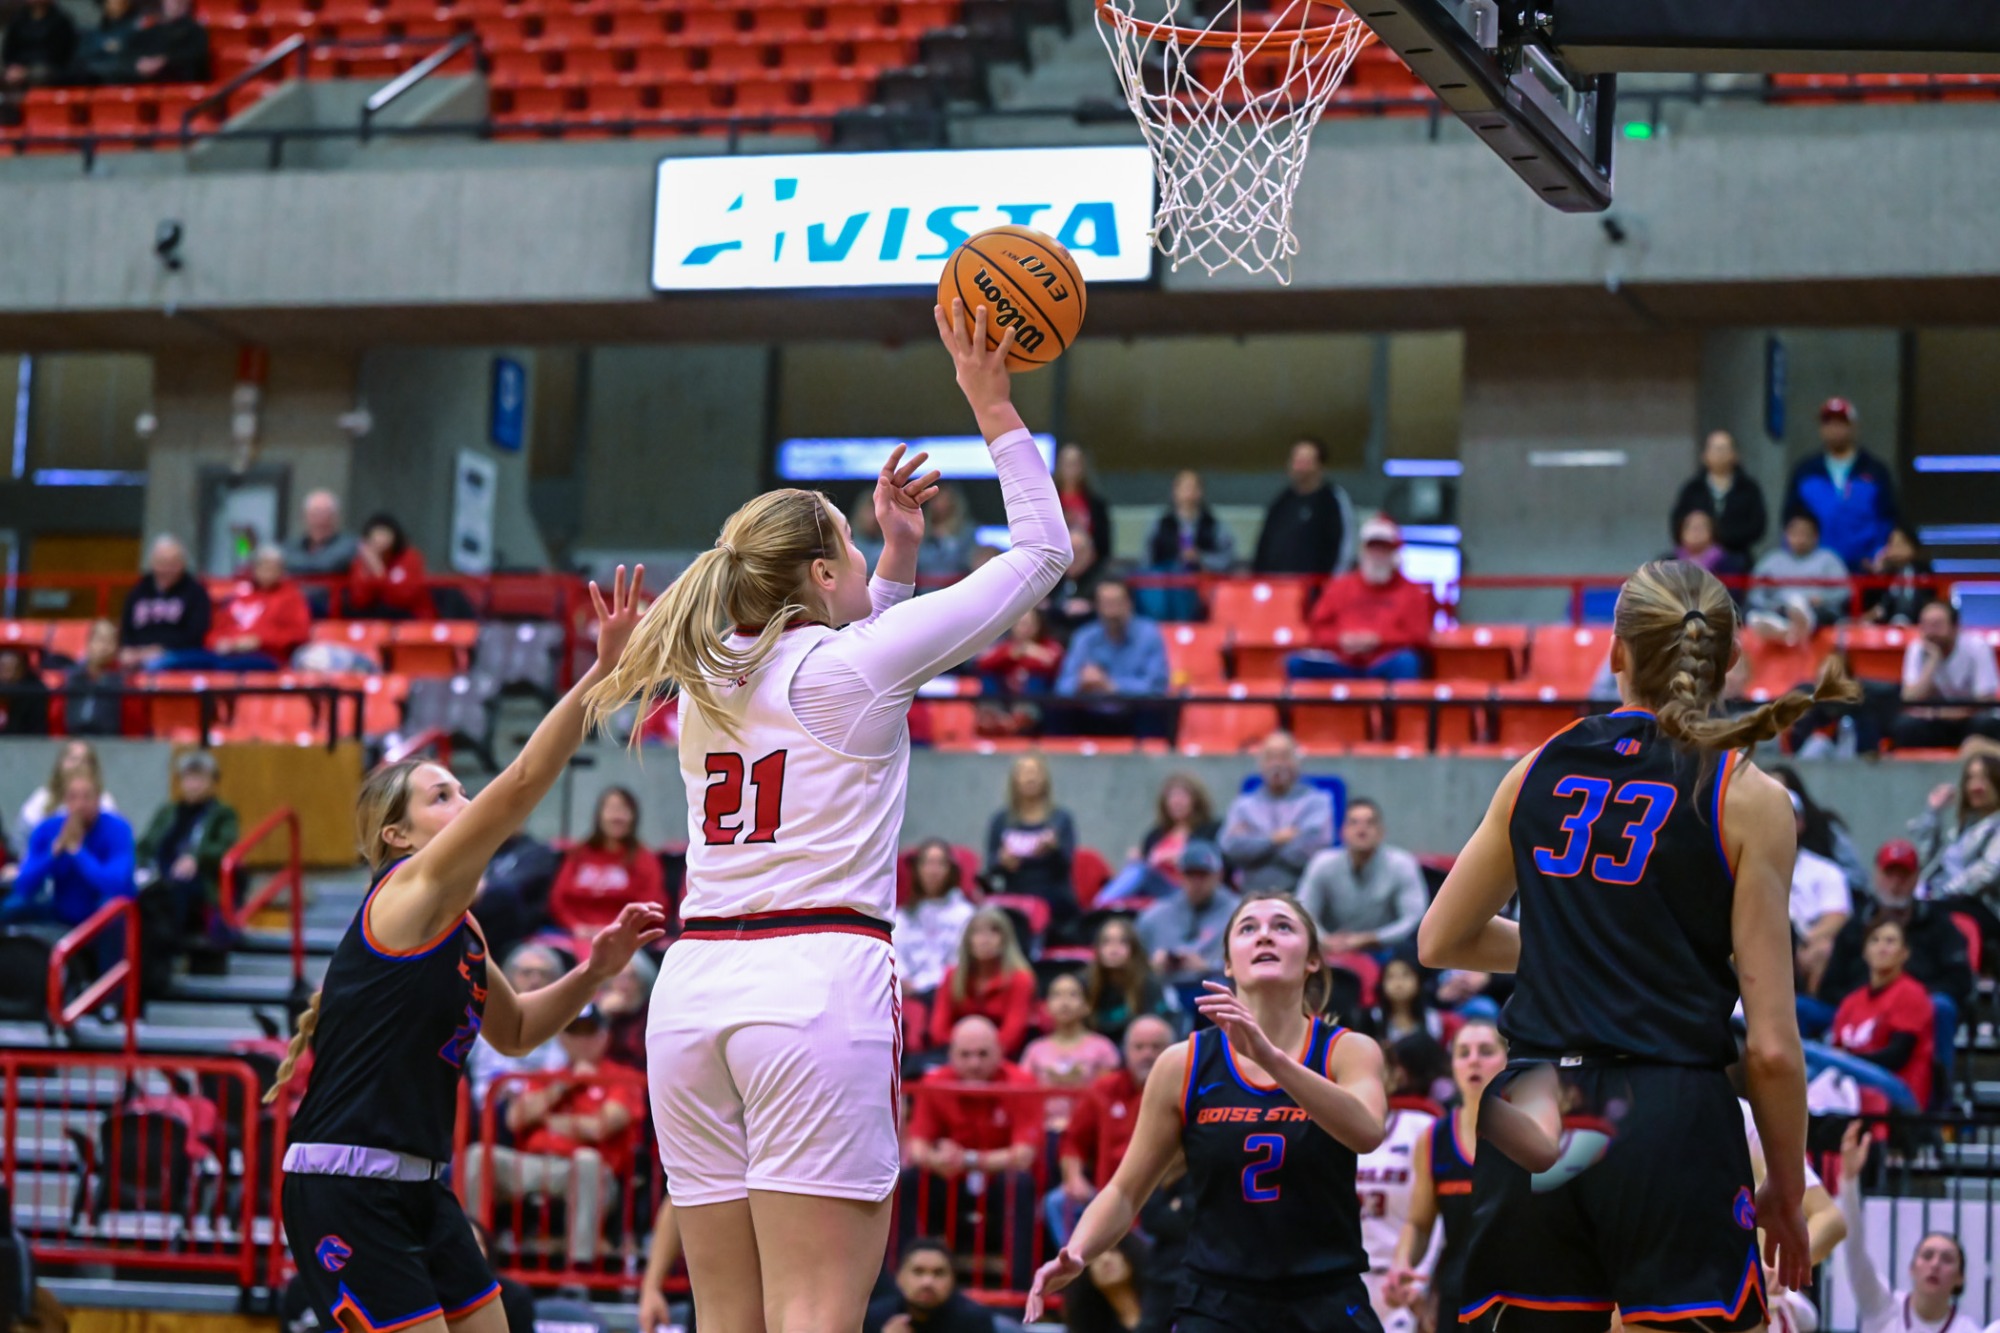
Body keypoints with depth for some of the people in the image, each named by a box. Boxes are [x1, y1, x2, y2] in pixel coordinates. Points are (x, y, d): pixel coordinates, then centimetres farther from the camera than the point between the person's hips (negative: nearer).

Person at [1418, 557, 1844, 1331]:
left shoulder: (1540, 770, 11)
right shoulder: (1748, 800, -1)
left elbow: (1440, 940, 24)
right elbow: (1771, 1047, -4)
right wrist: (1787, 1189, 9)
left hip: (1531, 1119, 4)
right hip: (1672, 1122, -4)